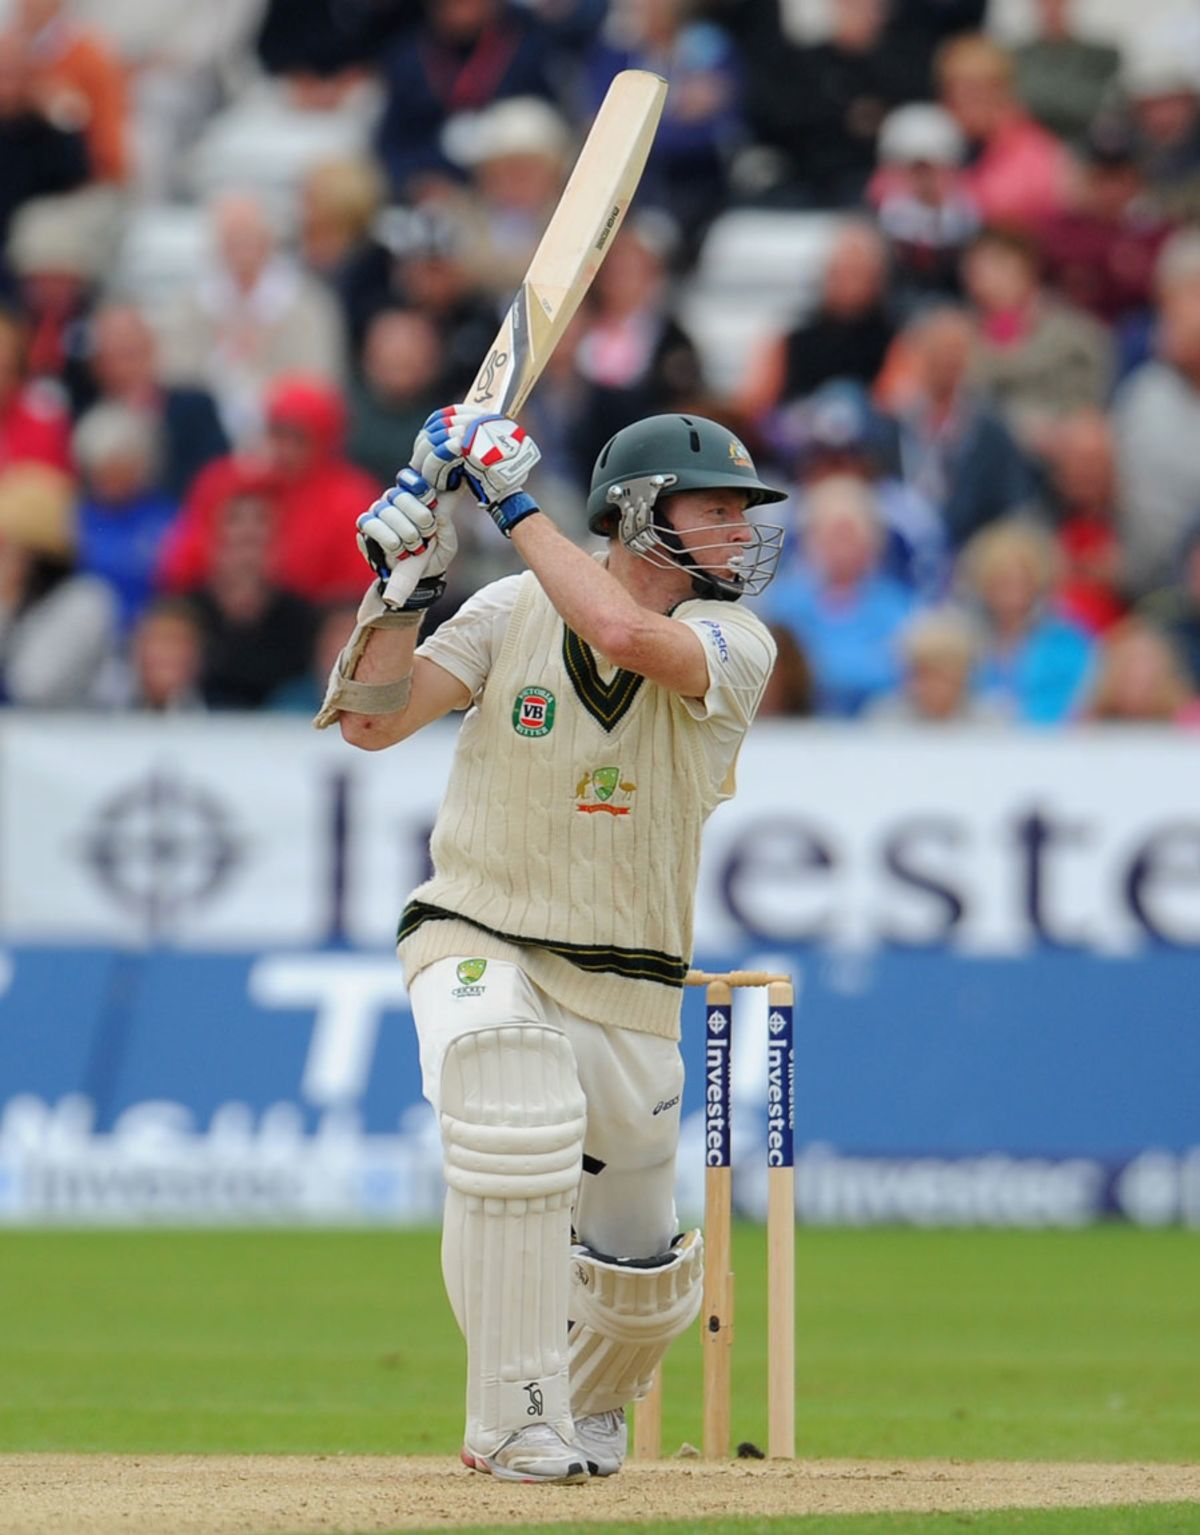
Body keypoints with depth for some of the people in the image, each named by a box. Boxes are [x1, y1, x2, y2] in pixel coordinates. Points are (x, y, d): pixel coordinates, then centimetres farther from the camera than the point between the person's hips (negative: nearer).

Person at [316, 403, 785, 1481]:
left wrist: (516, 505, -22)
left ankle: (590, 1400, 48)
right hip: (478, 940, -2)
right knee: (517, 1124, -34)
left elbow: (625, 634, -29)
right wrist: (403, 579, -20)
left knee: (642, 1284, 10)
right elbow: (372, 719, -8)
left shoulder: (735, 644, -8)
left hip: (628, 985, 2)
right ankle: (515, 1420, -21)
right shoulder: (514, 612, -4)